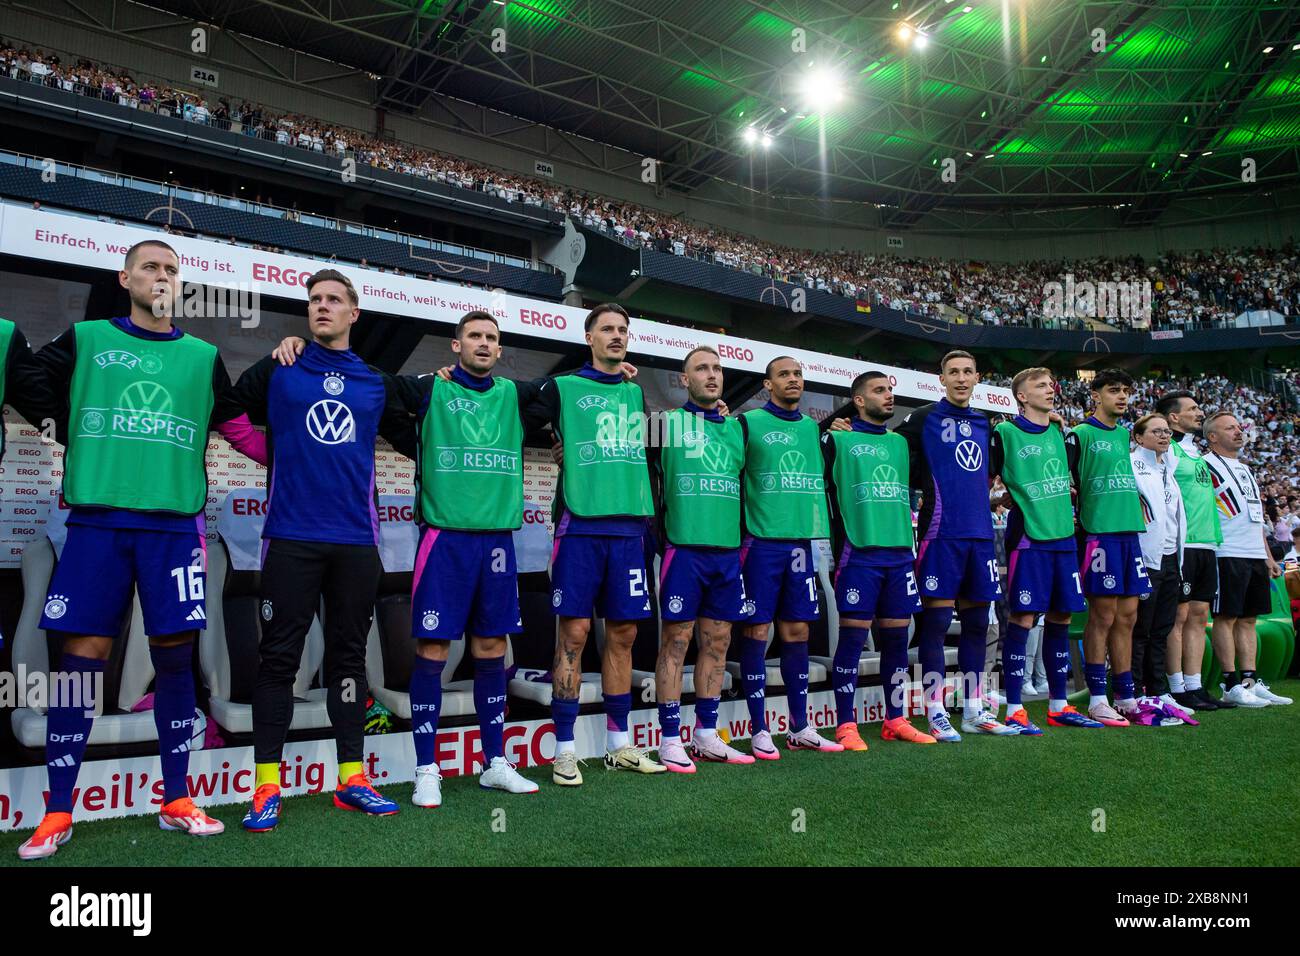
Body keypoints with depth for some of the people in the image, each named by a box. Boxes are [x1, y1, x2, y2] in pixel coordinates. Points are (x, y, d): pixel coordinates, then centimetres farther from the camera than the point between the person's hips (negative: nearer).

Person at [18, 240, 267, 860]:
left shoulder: (203, 357, 14)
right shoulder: (84, 341, 10)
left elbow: (236, 424, 18)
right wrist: (84, 448, 9)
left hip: (174, 525, 1)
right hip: (97, 521, -1)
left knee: (175, 656, 1)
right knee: (82, 657, -1)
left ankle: (176, 800, 14)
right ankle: (57, 814, 11)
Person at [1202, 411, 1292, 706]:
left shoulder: (1245, 468, 23)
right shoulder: (1207, 466, -5)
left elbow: (1256, 517, 25)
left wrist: (1268, 557, 22)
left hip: (1256, 555, 9)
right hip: (1229, 555, -8)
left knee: (1248, 619, 10)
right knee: (1227, 618, -5)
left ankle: (1250, 681, 14)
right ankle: (1232, 686, -2)